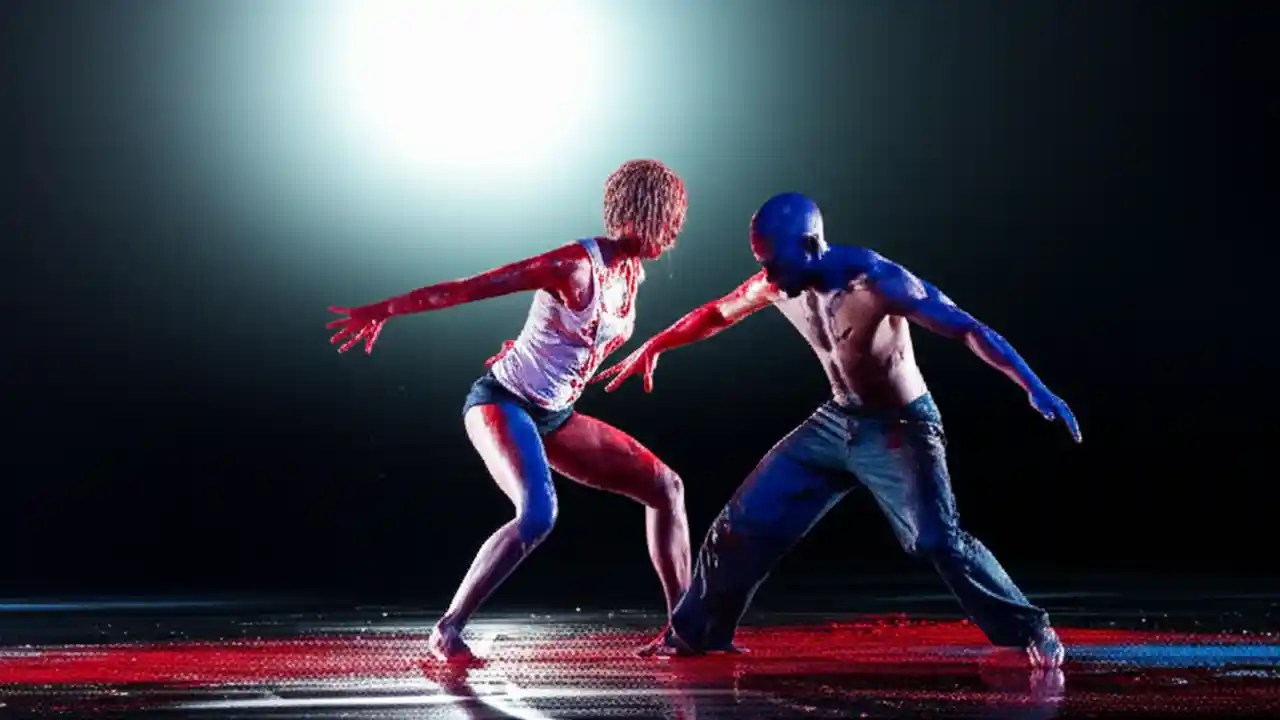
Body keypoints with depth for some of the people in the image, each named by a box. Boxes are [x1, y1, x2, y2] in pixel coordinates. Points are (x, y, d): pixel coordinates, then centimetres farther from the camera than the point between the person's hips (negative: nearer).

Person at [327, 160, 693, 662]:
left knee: (665, 486, 5)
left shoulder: (633, 273, 4)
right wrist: (384, 311, -23)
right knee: (538, 515, -32)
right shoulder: (577, 264, -21)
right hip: (501, 403, -9)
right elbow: (471, 287, -22)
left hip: (553, 417, 9)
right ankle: (447, 630, -20)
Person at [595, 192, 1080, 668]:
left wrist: (1034, 388, -41)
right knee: (744, 521, 3)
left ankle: (1032, 632, -8)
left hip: (900, 428, -6)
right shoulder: (778, 285, -8)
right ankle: (694, 632, 20)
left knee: (938, 541, -24)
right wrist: (653, 347, 22)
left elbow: (967, 329, -32)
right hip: (837, 422, 6)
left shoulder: (877, 279, -28)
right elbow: (716, 315, 12)